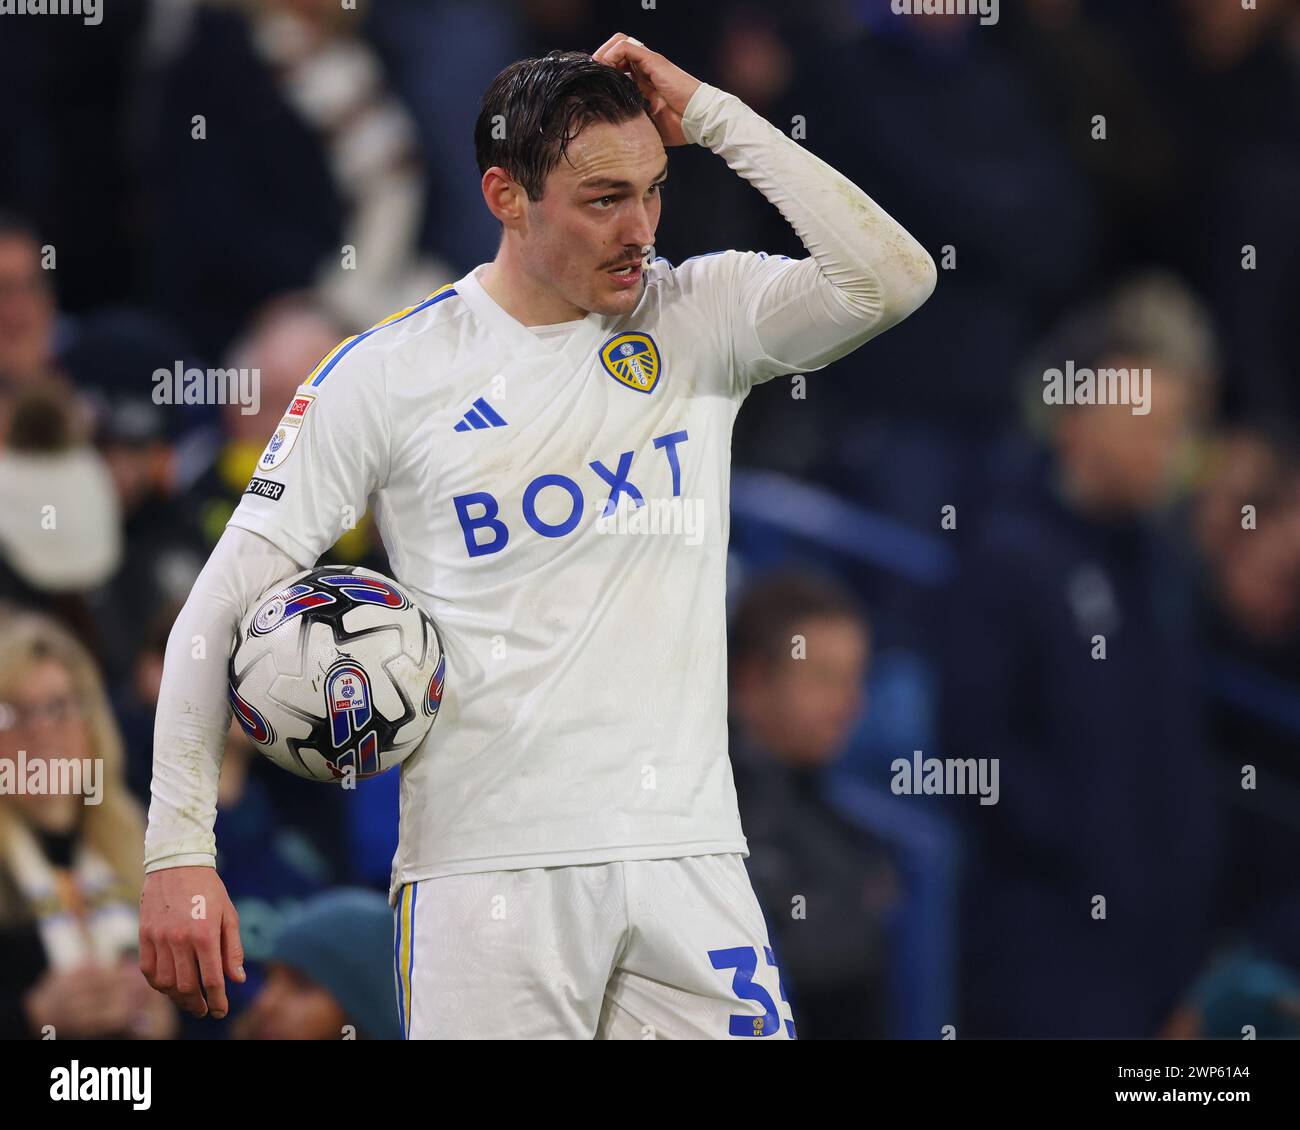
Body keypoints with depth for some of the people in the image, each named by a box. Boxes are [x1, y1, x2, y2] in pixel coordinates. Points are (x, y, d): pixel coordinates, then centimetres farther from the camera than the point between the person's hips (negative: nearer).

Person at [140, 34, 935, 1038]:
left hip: (686, 852, 2)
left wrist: (707, 113, -6)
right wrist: (179, 854, -8)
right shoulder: (389, 373, 0)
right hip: (488, 869, -2)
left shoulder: (701, 319, 7)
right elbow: (223, 608, 0)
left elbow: (892, 279, -10)